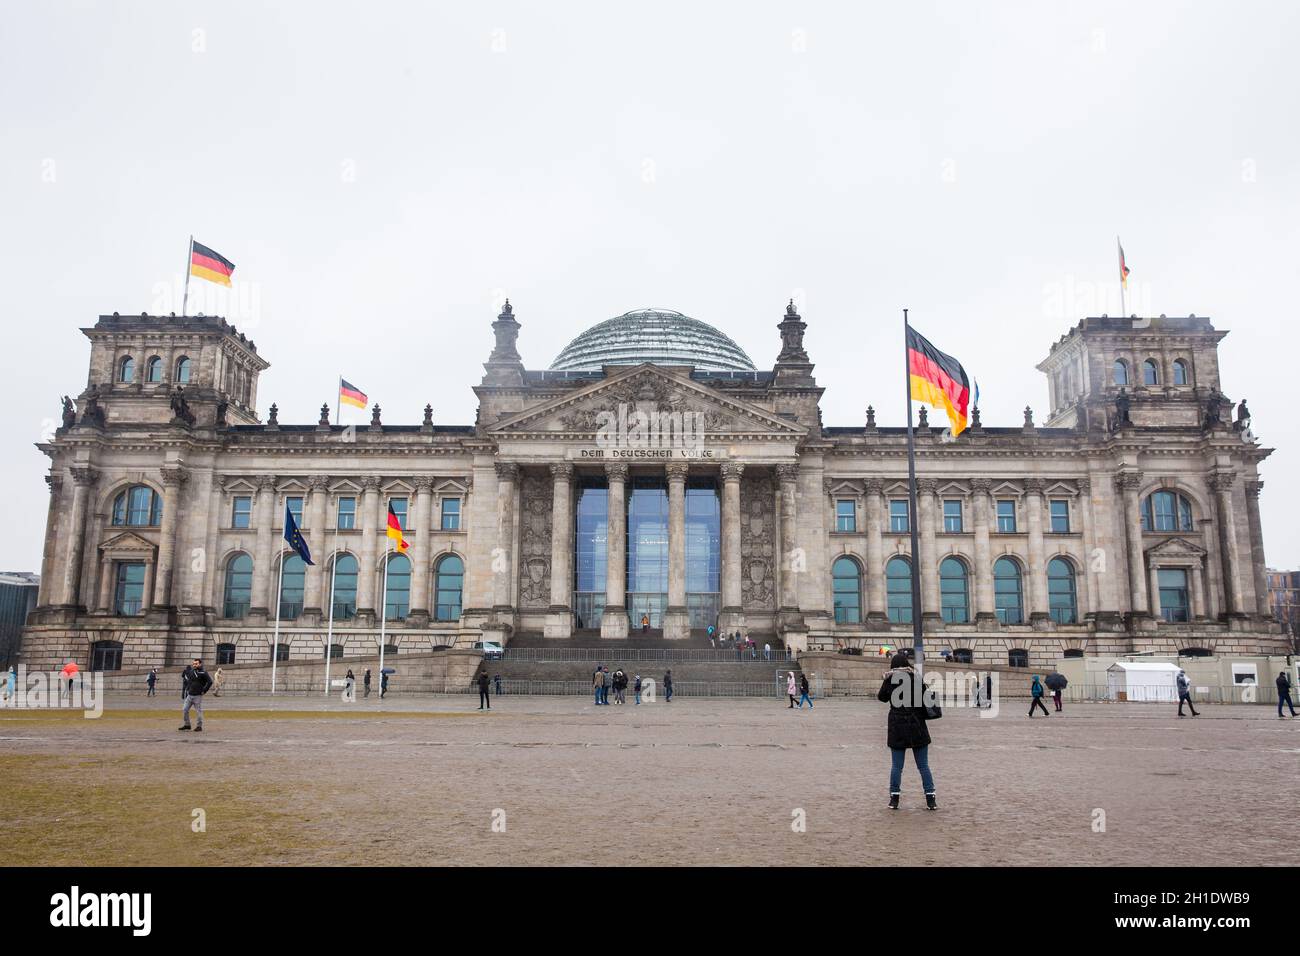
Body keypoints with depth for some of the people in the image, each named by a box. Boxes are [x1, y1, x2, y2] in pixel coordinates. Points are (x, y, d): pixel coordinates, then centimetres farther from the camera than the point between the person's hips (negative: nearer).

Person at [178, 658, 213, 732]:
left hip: (197, 696, -6)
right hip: (189, 695, 6)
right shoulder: (191, 672, 9)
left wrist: (204, 690, -14)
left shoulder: (203, 673, -9)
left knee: (198, 711, 1)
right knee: (185, 710, 6)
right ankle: (186, 725, 17)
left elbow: (210, 682, -16)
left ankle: (199, 726, 9)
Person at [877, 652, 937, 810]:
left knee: (896, 765, 7)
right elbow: (926, 699, 1)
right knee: (923, 765, 8)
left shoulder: (889, 680, -3)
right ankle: (931, 799, 7)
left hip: (897, 728, 0)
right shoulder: (916, 678, -3)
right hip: (917, 727, 0)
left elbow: (882, 697, 12)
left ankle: (894, 798, 8)